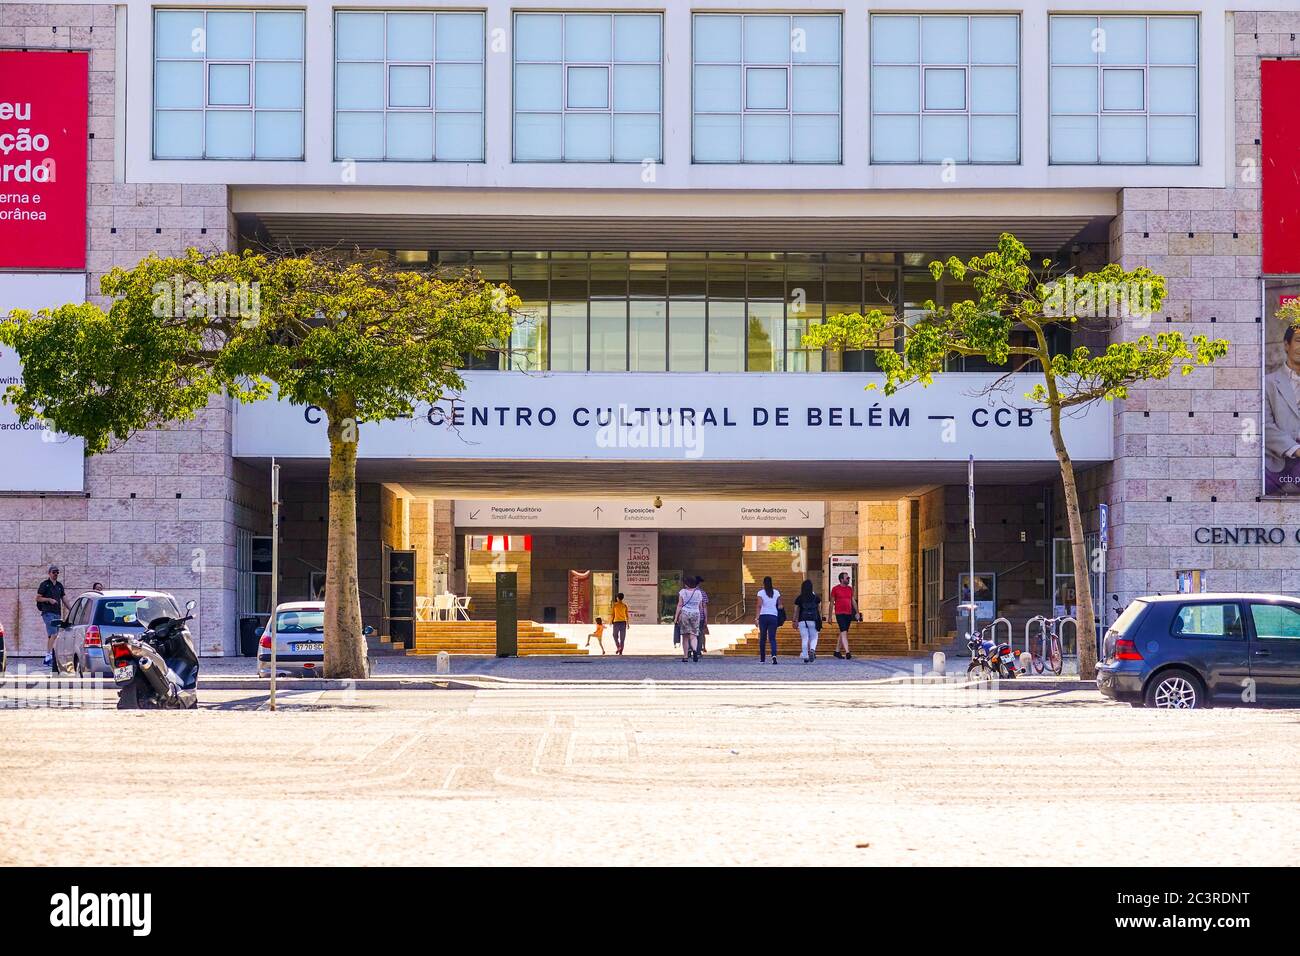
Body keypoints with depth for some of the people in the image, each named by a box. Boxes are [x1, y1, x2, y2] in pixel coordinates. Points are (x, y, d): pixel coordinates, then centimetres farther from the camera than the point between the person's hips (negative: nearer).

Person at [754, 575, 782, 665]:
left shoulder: (761, 592, -2)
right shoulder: (776, 593, 6)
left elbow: (758, 606, -9)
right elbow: (780, 605, 9)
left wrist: (756, 618, -12)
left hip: (763, 616, -1)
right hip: (773, 616, 1)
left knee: (763, 638, 9)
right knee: (772, 638, -1)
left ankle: (762, 658, 14)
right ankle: (774, 655, -25)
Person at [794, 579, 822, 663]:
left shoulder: (799, 598, -1)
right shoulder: (816, 597, 0)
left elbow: (796, 611, 3)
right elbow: (819, 609, 5)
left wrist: (795, 621, 13)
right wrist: (820, 620, 15)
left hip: (802, 621, 0)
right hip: (813, 620, 0)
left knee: (804, 639, 5)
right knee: (814, 638, 8)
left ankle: (805, 656, 4)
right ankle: (812, 650, -20)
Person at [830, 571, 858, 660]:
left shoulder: (850, 589, 13)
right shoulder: (835, 589, -2)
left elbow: (853, 601, 18)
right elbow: (832, 602, 0)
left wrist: (857, 612, 9)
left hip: (848, 614, 6)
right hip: (840, 614, -6)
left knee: (843, 633, 11)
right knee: (844, 632, -15)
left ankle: (837, 651, 21)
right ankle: (847, 652, -23)